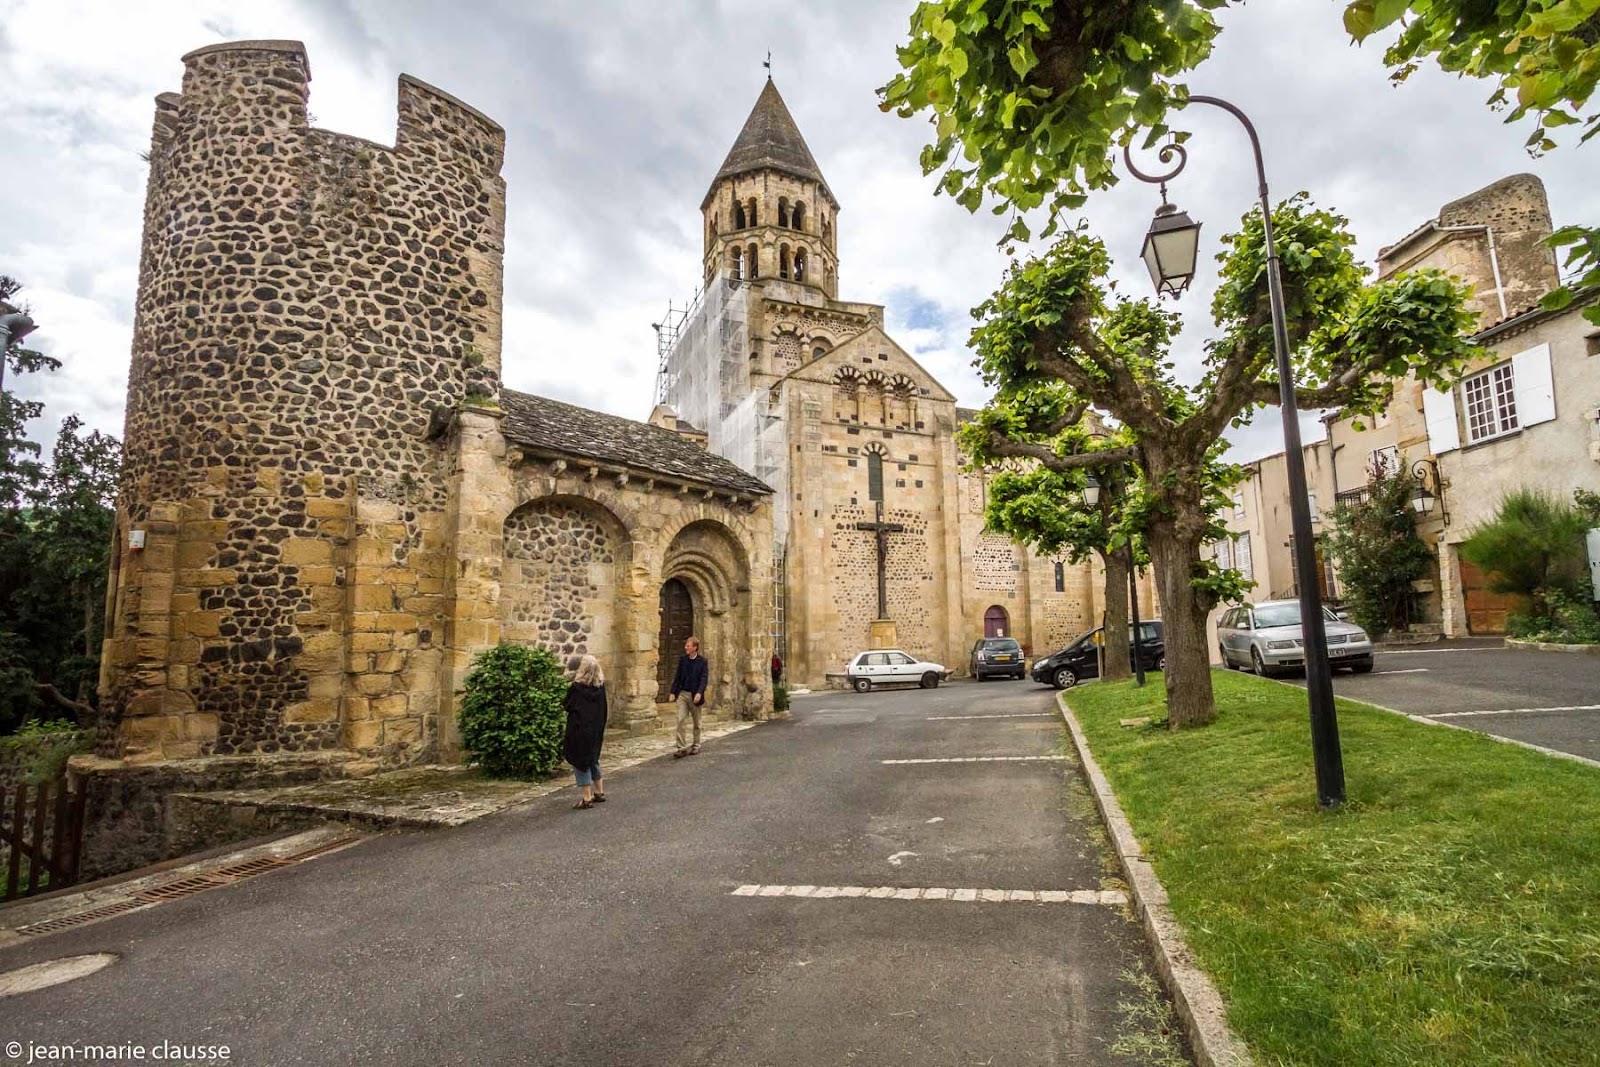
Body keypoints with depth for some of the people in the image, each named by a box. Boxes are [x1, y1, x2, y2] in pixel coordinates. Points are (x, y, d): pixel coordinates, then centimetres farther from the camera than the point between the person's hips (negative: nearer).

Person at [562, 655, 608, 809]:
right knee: (593, 759, 20)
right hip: (596, 730, 6)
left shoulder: (576, 687, -16)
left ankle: (587, 798, 4)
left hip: (579, 729, -6)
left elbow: (567, 706, -6)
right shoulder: (600, 686, -1)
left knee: (580, 762, 3)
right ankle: (599, 792, 26)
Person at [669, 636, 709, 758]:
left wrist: (699, 693, -25)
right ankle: (682, 748, -4)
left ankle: (696, 746, 26)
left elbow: (704, 679, -13)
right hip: (682, 694, 3)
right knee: (681, 720, -6)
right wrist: (673, 692, 2)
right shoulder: (682, 659, 4)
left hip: (695, 695, -3)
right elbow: (678, 676, 8)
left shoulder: (702, 661, -8)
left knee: (696, 723, 10)